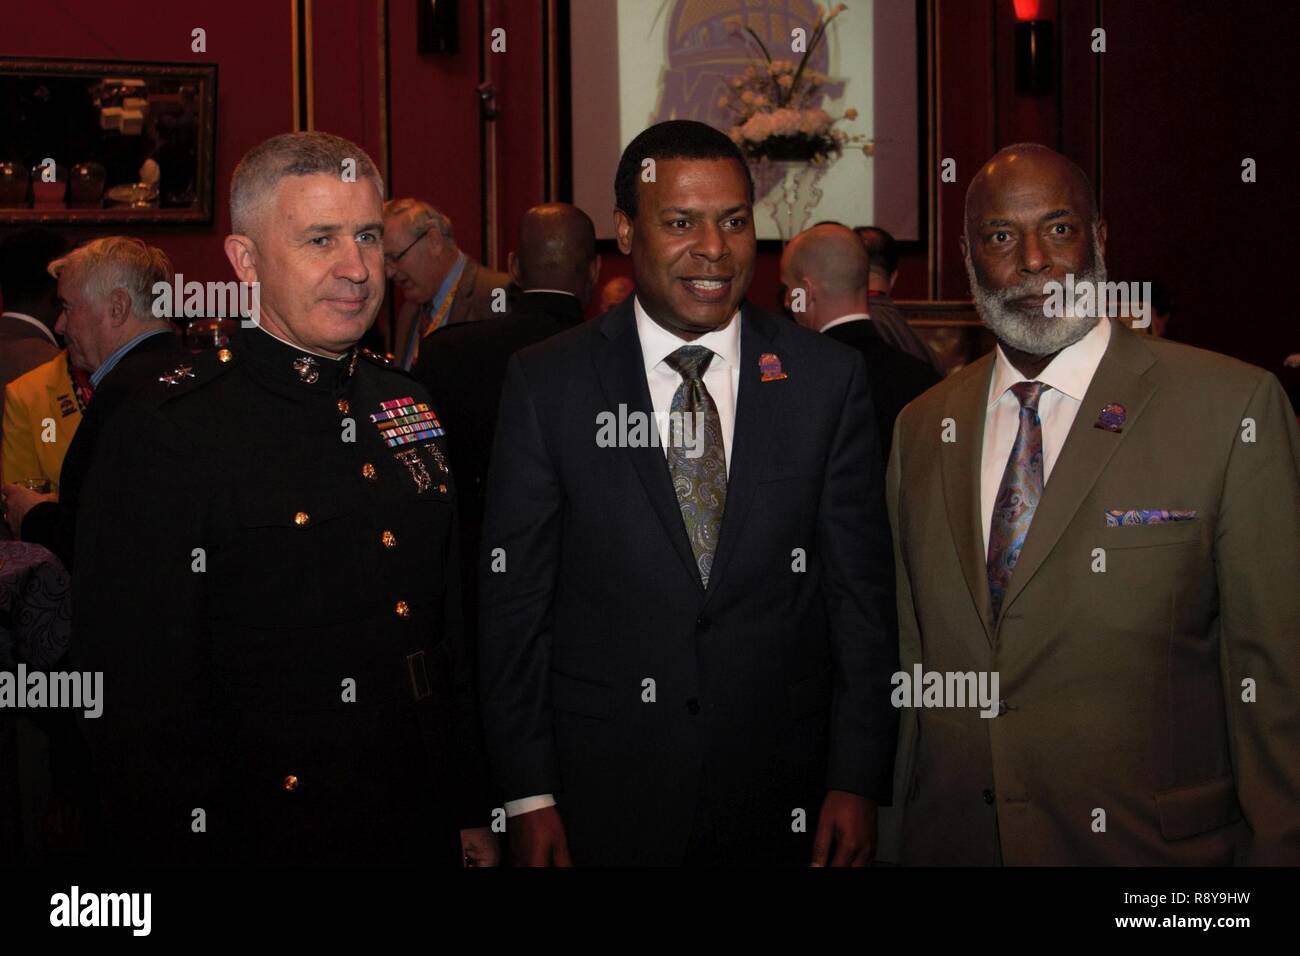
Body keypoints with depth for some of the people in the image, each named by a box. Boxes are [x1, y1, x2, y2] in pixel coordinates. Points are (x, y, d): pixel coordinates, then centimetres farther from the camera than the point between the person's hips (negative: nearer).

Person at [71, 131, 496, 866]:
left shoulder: (408, 405, 7)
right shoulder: (163, 435, -14)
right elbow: (140, 706, -15)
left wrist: (473, 817, 12)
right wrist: (184, 845, -17)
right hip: (267, 836, -6)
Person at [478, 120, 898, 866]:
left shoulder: (828, 377, 0)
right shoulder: (547, 383, -3)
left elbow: (860, 591, 1)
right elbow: (514, 599, -2)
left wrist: (858, 781, -2)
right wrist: (528, 795, -4)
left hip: (783, 799, 1)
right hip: (601, 798, -1)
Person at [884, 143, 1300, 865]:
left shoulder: (1233, 407, -10)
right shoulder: (920, 428, 6)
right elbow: (912, 652, 10)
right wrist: (909, 819, 8)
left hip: (1154, 844, -4)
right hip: (951, 838, 4)